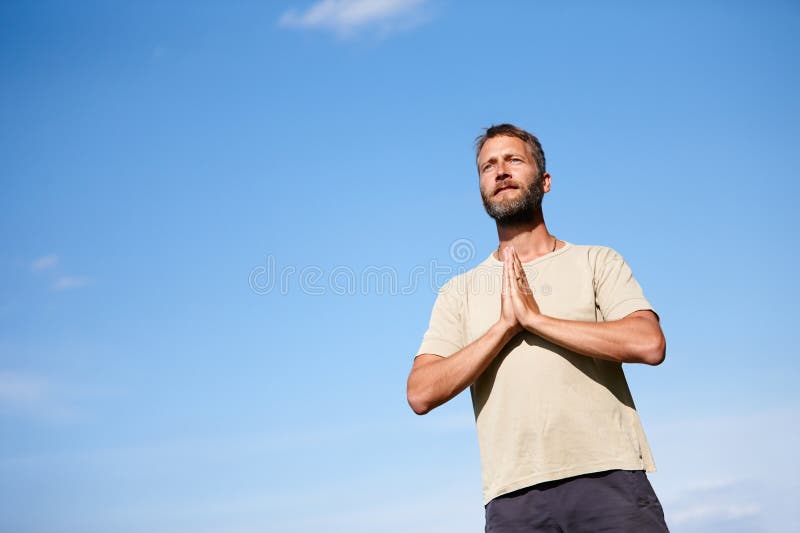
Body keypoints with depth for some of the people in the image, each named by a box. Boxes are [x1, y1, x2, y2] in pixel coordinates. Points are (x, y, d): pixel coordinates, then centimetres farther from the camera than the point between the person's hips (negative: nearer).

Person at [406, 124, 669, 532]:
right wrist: (505, 325, -6)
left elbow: (649, 344, -7)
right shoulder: (459, 291, 14)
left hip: (609, 478, -1)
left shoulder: (596, 261, 11)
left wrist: (534, 317, -7)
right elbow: (421, 394, 1)